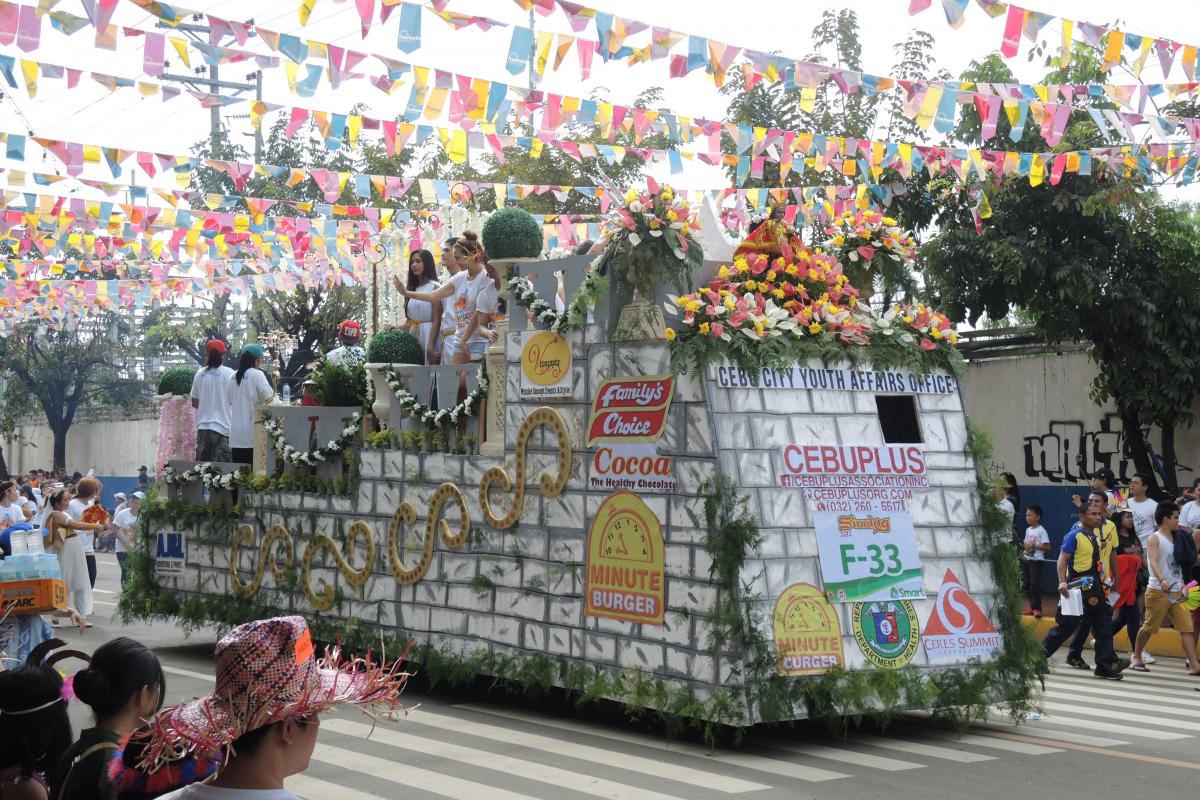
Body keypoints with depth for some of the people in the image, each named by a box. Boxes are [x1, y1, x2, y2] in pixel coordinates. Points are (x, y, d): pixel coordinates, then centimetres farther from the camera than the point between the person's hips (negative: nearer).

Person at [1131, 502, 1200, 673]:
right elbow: (1154, 562, -23)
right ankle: (1137, 657, 23)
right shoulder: (1154, 539, -7)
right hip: (1158, 592, -6)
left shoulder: (1175, 539, 16)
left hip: (1177, 593, 6)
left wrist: (1181, 584, 14)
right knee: (1149, 627, 4)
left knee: (1186, 627, -5)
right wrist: (1162, 580, -38)